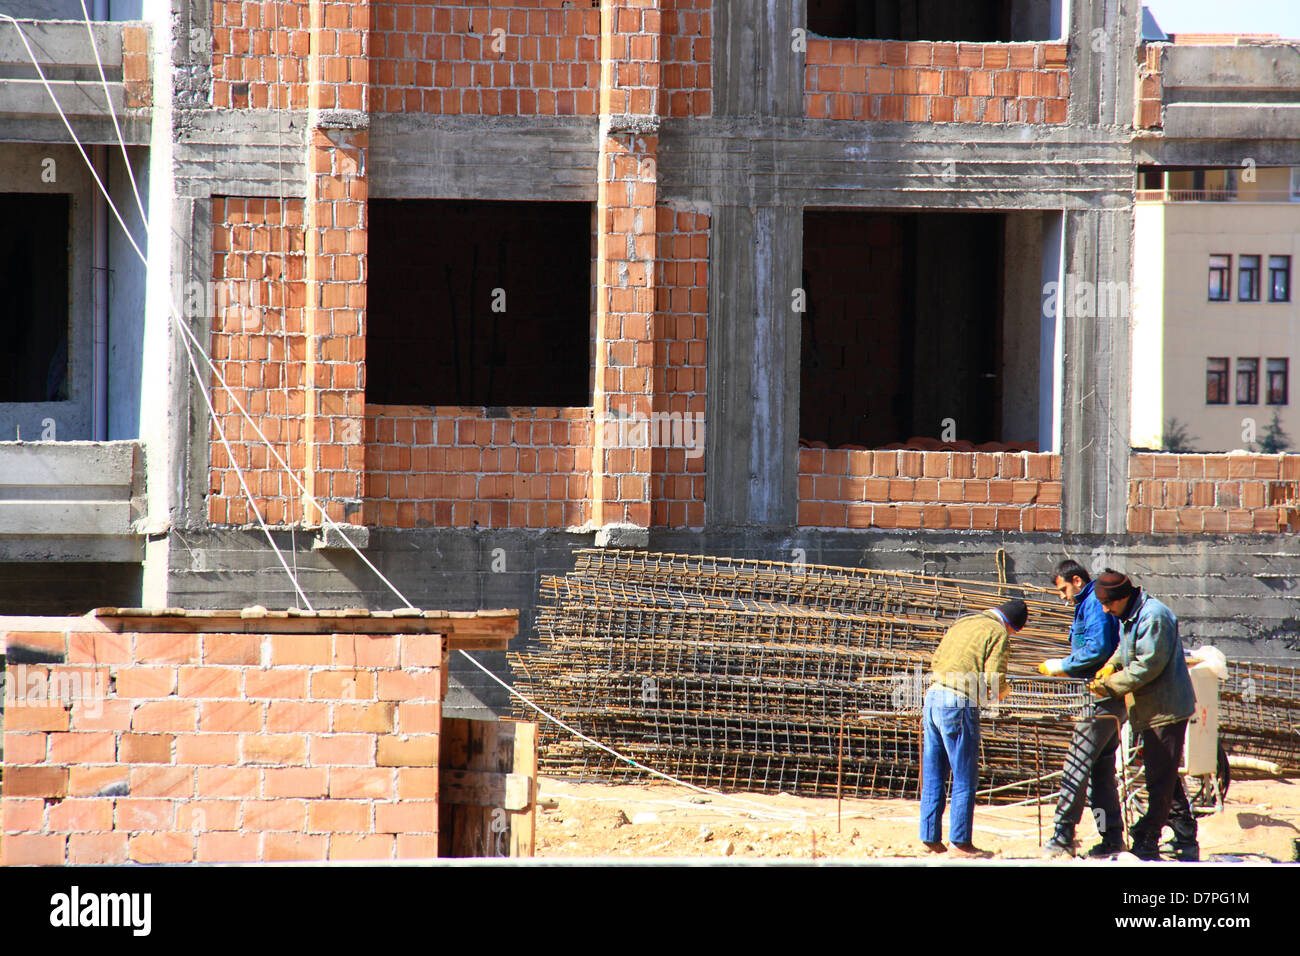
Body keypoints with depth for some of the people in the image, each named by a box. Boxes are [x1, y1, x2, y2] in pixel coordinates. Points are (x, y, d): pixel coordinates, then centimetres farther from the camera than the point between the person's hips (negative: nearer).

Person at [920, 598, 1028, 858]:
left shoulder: (961, 623, 20)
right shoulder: (999, 633, -3)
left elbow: (935, 662, 18)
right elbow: (994, 680, -11)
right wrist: (1004, 690, 10)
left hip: (932, 698, 7)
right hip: (959, 704, -7)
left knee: (932, 777, 11)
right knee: (965, 778, -1)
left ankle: (930, 837, 13)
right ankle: (960, 842, -2)